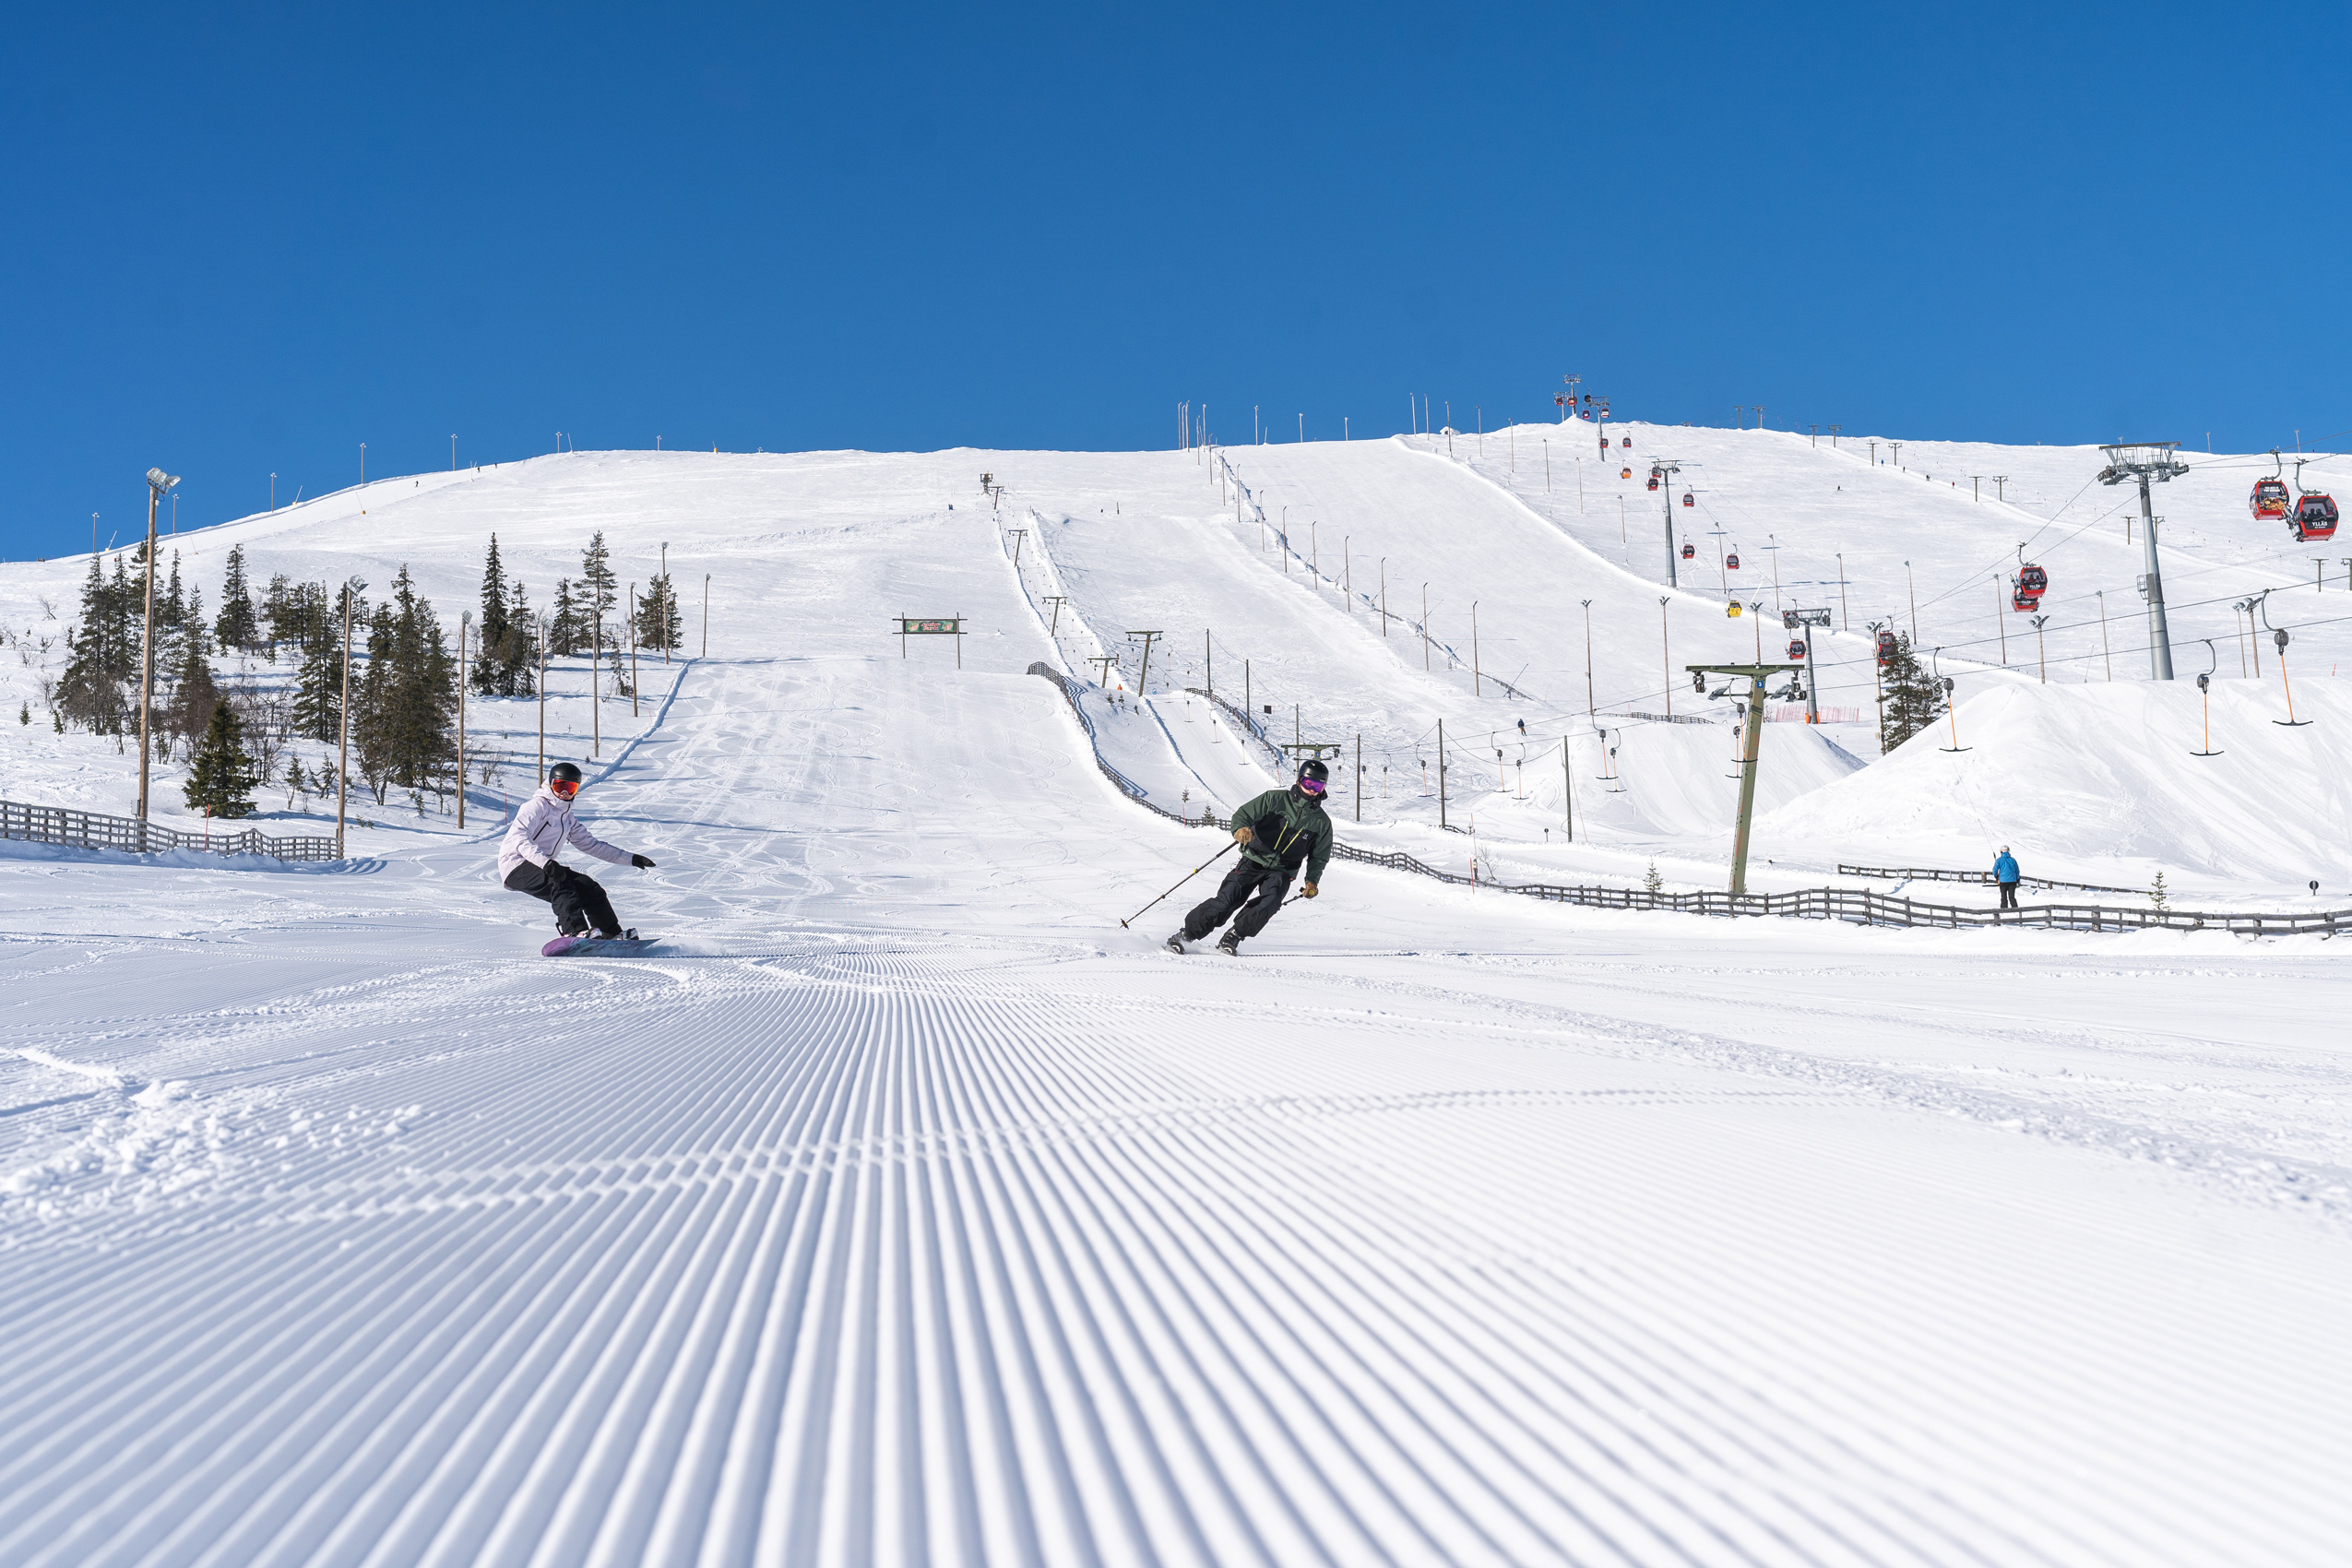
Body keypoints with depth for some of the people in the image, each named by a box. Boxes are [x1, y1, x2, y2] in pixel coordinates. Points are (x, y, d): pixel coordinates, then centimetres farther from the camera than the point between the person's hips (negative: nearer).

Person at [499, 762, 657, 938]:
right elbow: (518, 837, -24)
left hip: (543, 868, 8)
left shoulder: (568, 818, 17)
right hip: (516, 867, -8)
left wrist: (630, 859, 17)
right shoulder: (537, 806, -8)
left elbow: (591, 844, 22)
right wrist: (546, 862, -39)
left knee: (589, 887, -2)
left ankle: (612, 934, 10)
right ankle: (574, 932, -46)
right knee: (560, 881, -32)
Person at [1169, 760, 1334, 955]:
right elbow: (1243, 814, -4)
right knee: (1226, 900, -16)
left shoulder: (1322, 822, 7)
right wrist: (1240, 829, -26)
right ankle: (1186, 934, -4)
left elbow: (1319, 857, 18)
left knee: (1270, 902, -28)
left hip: (1281, 872, 2)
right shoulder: (1275, 799, 0)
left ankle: (1234, 935, -11)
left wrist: (1312, 881, 3)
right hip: (1254, 861, -2)